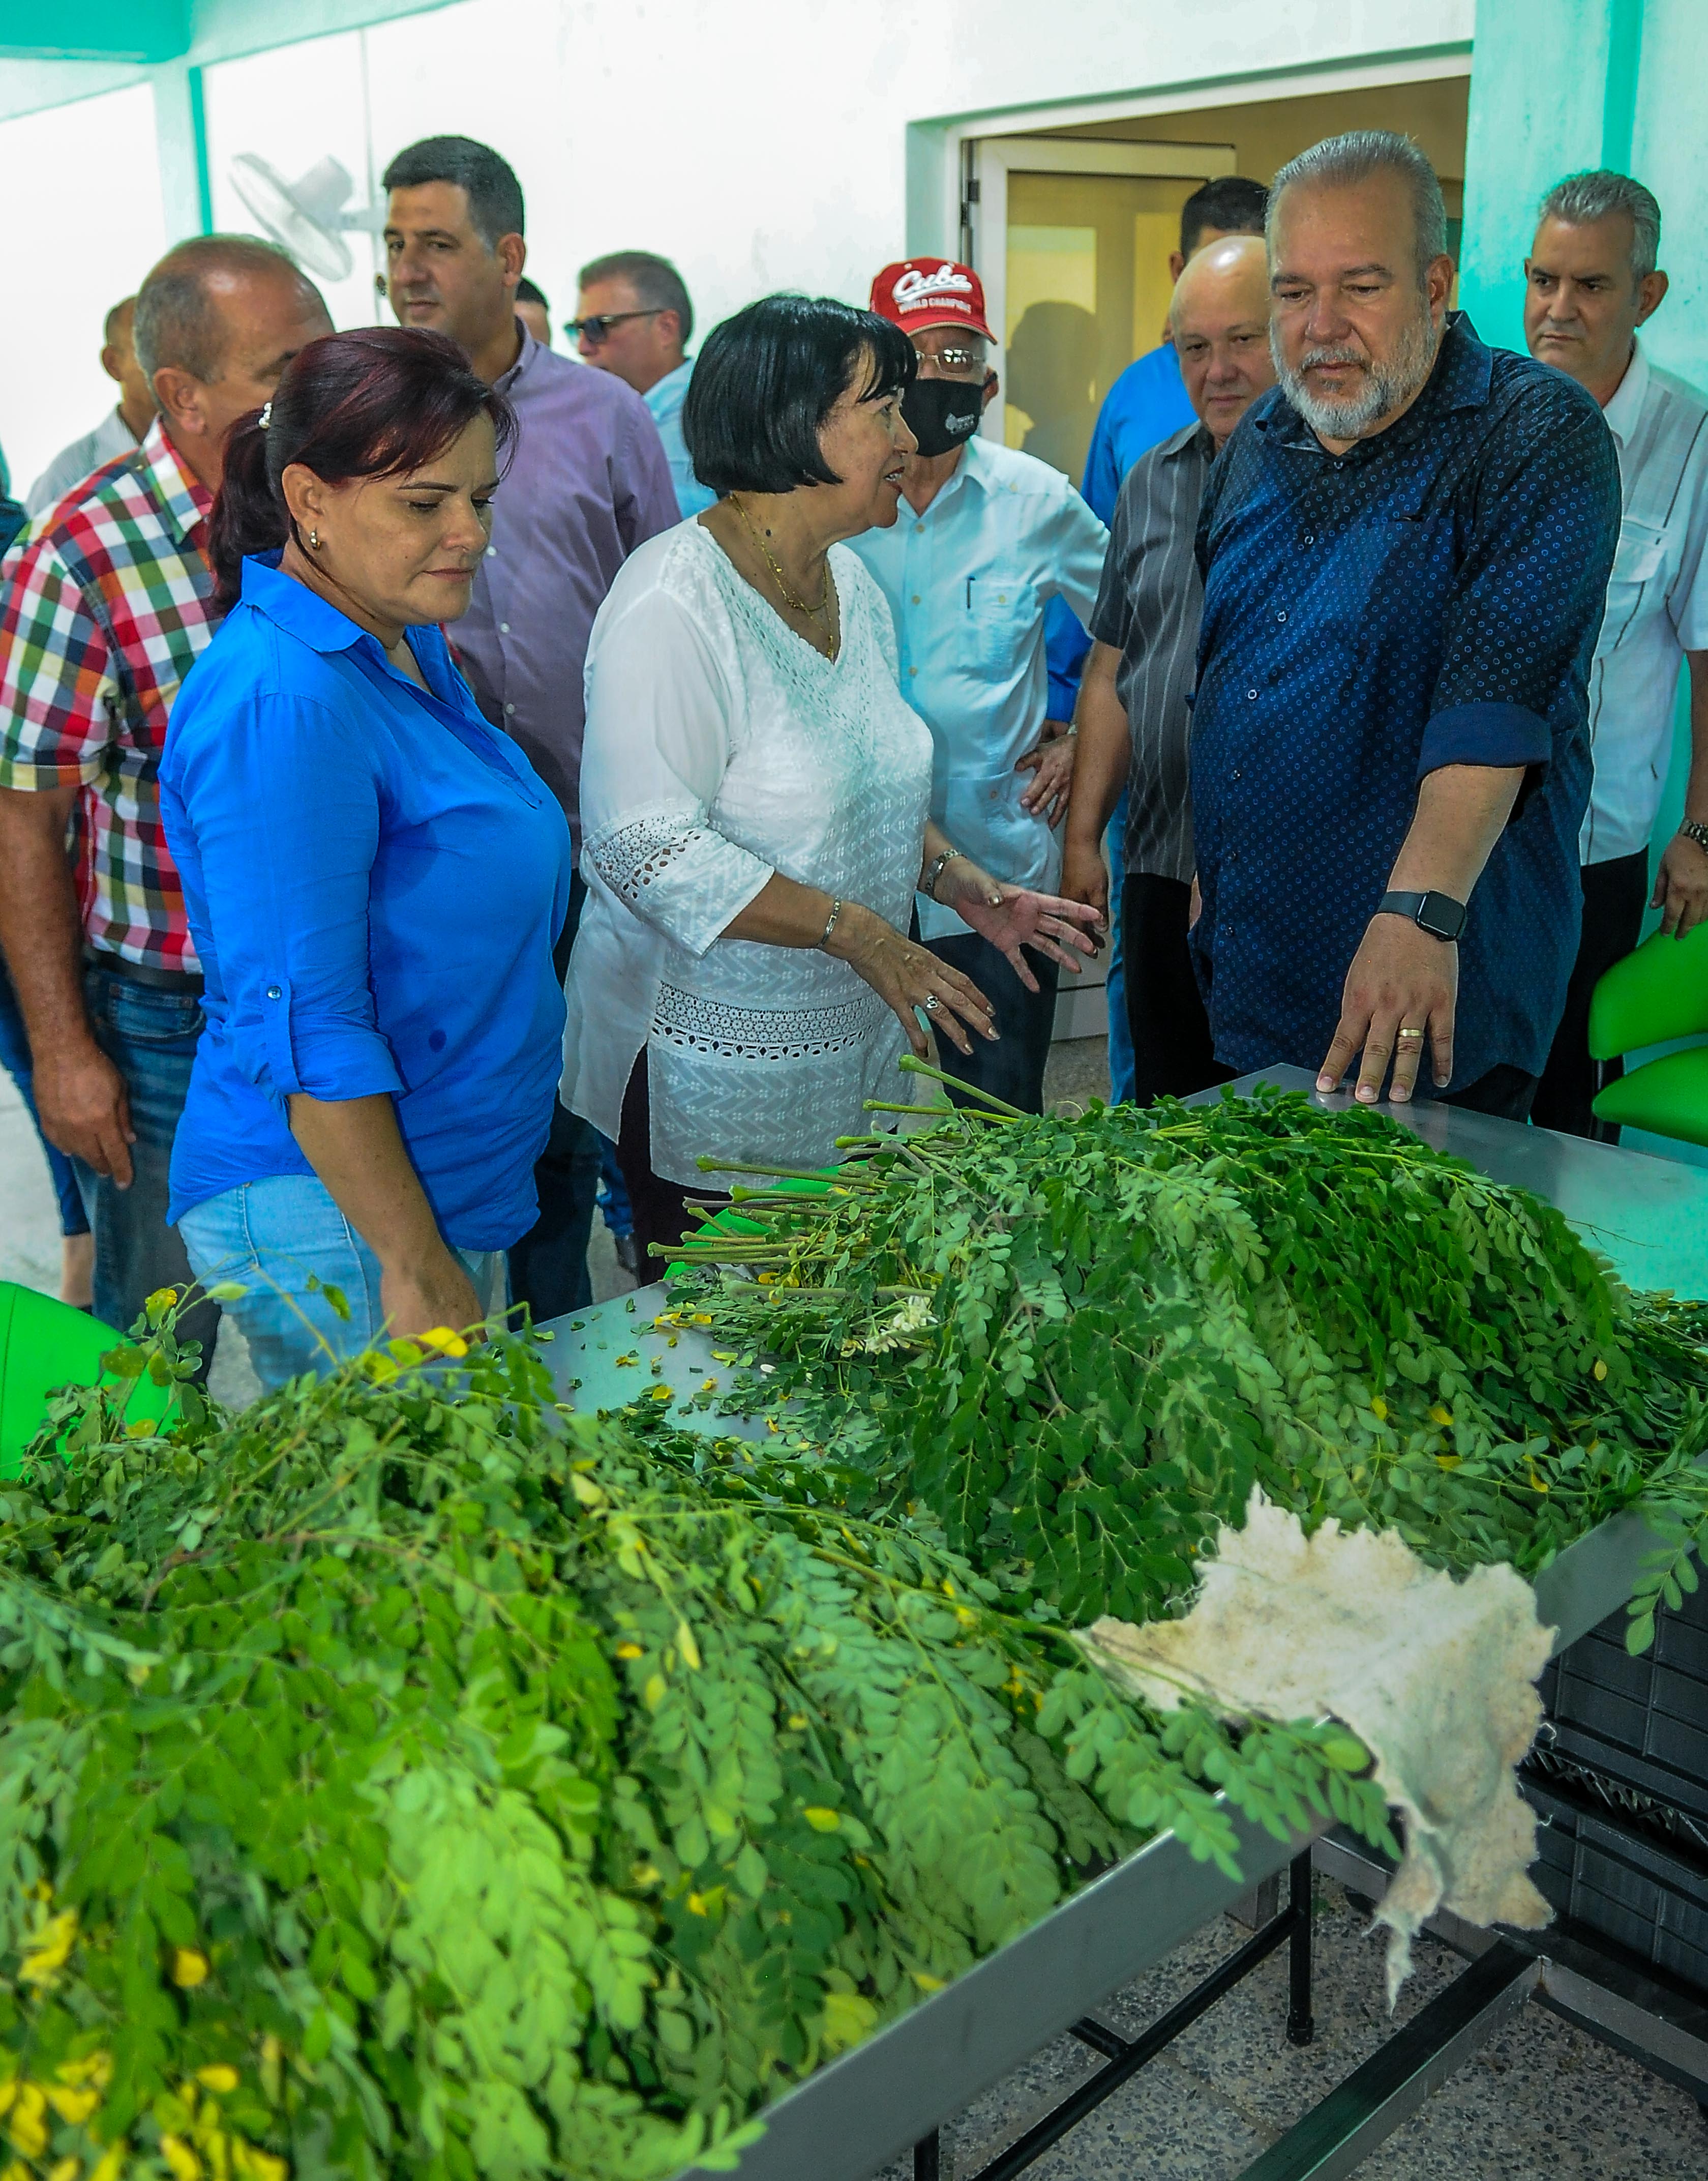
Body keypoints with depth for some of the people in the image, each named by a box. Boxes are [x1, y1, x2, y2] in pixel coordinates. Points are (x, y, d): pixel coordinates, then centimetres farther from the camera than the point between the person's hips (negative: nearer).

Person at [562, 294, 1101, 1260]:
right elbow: (647, 847, -24)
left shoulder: (852, 584, 9)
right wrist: (856, 932, -24)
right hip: (709, 1071, -7)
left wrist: (963, 883, 5)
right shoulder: (675, 602, -18)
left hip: (852, 1053, 8)